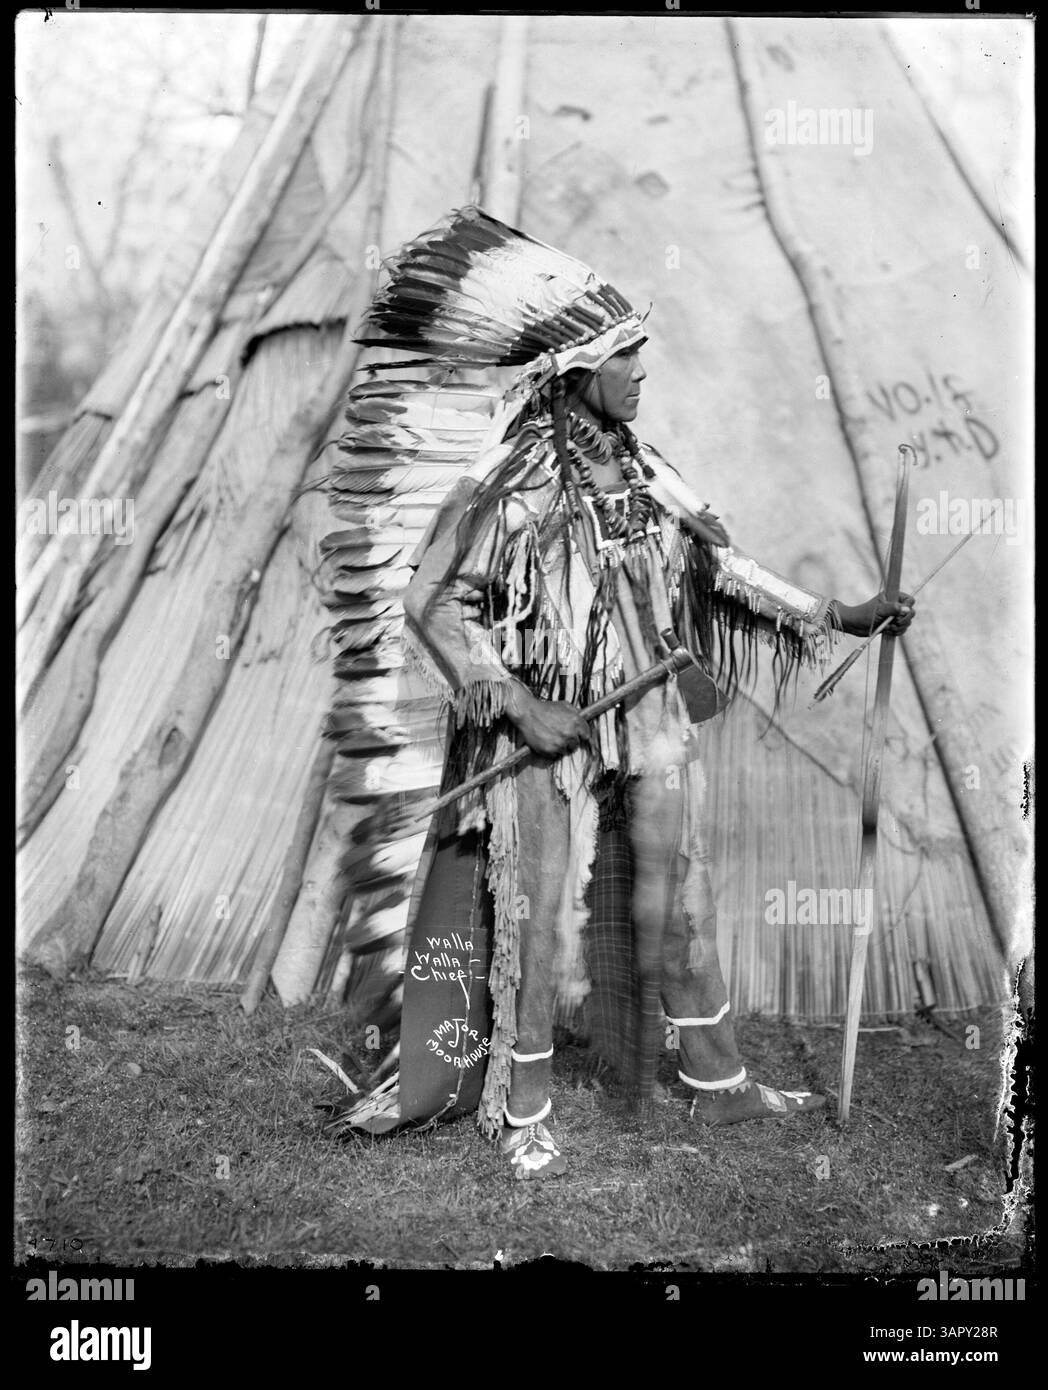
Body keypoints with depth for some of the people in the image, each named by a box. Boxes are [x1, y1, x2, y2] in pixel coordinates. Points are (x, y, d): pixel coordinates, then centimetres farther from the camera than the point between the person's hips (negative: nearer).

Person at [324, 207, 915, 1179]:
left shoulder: (641, 469, 6)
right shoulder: (509, 484, -11)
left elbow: (720, 562, 14)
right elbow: (434, 606, -10)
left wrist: (833, 614, 10)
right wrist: (520, 706, -18)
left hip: (650, 720, 6)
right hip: (547, 731, -6)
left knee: (679, 901, 14)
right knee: (541, 919, 3)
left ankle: (718, 1084, 31)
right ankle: (520, 1114, 20)